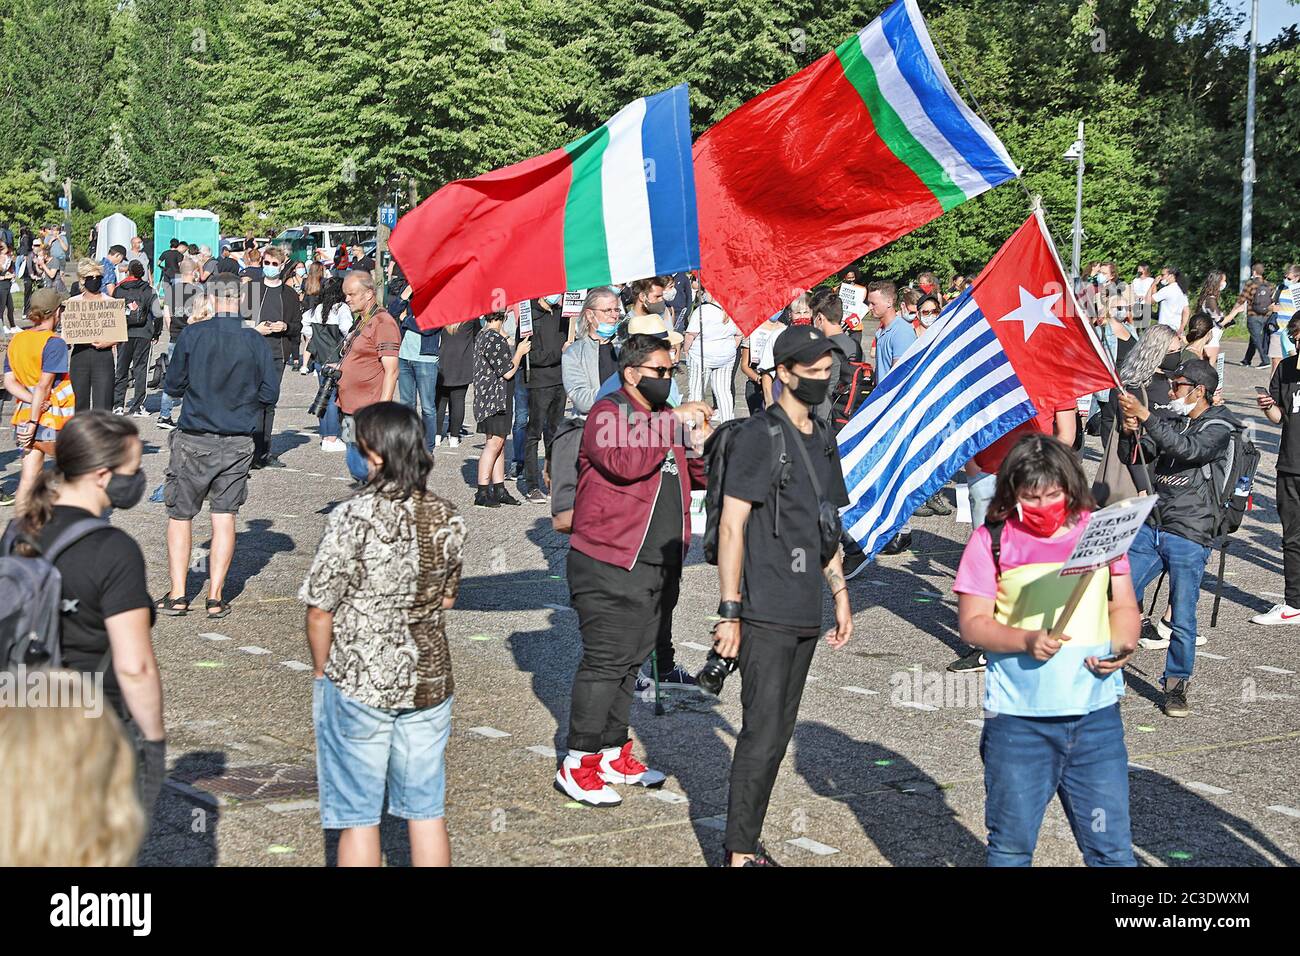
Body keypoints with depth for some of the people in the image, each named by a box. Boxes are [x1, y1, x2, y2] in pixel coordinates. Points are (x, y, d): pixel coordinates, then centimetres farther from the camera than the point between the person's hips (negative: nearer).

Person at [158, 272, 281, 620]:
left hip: (194, 440, -1)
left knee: (180, 515, 10)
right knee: (224, 515, 8)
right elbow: (270, 393, -1)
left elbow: (172, 386, -2)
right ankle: (216, 597, 6)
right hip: (238, 443, 1)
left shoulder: (191, 335, -9)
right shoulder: (256, 341, -5)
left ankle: (178, 594, 9)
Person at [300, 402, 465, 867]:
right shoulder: (448, 518, -2)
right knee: (428, 812, 14)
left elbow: (319, 610, -13)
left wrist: (322, 672, 1)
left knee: (359, 817, 8)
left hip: (359, 683, -4)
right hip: (429, 681, 5)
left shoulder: (353, 517, -18)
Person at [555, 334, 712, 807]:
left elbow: (699, 478, 23)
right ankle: (578, 765, -3)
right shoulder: (608, 413, -8)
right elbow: (624, 462, -28)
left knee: (631, 660, 14)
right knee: (605, 660, -8)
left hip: (658, 566, 8)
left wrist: (699, 444, 2)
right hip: (609, 565, -8)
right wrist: (672, 424, -23)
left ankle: (613, 753, 23)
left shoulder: (665, 417, 17)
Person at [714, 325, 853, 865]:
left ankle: (747, 845, 19)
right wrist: (729, 612, -16)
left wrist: (840, 592, 21)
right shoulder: (759, 435, -10)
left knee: (778, 733, 11)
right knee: (762, 733, -8)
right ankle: (739, 853, 0)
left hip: (805, 613, 8)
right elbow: (731, 525, -13)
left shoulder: (823, 439, 14)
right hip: (766, 613, -8)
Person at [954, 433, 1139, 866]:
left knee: (1111, 845, 6)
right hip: (1018, 717, -2)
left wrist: (1122, 645, -9)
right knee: (1011, 844, 11)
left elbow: (1124, 605, 12)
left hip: (1096, 712, 2)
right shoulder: (992, 540, -2)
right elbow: (972, 623, -4)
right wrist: (1027, 640, -21)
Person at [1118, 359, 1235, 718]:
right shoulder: (1169, 420, 11)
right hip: (1150, 528, 5)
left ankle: (1176, 685, 14)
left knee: (1183, 619, -2)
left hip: (1189, 537, -5)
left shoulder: (1219, 428, -7)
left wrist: (1144, 417, -30)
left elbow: (1186, 449, -26)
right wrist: (1129, 431, -12)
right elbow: (1131, 457, 9)